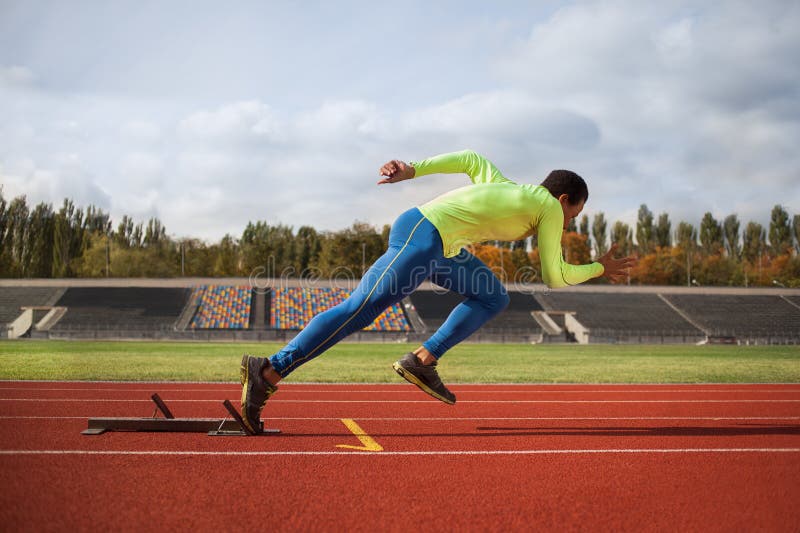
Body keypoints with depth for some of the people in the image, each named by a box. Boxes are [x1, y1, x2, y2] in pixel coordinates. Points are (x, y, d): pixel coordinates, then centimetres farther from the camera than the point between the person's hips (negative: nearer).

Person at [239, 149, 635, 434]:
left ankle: (423, 360, 4)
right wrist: (601, 269, 16)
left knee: (493, 298, 14)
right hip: (421, 237, -10)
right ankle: (268, 372, -12)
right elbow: (554, 277, 2)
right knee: (356, 312, -11)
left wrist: (413, 171, 20)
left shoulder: (505, 188, 24)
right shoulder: (548, 207, 3)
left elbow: (471, 160, 26)